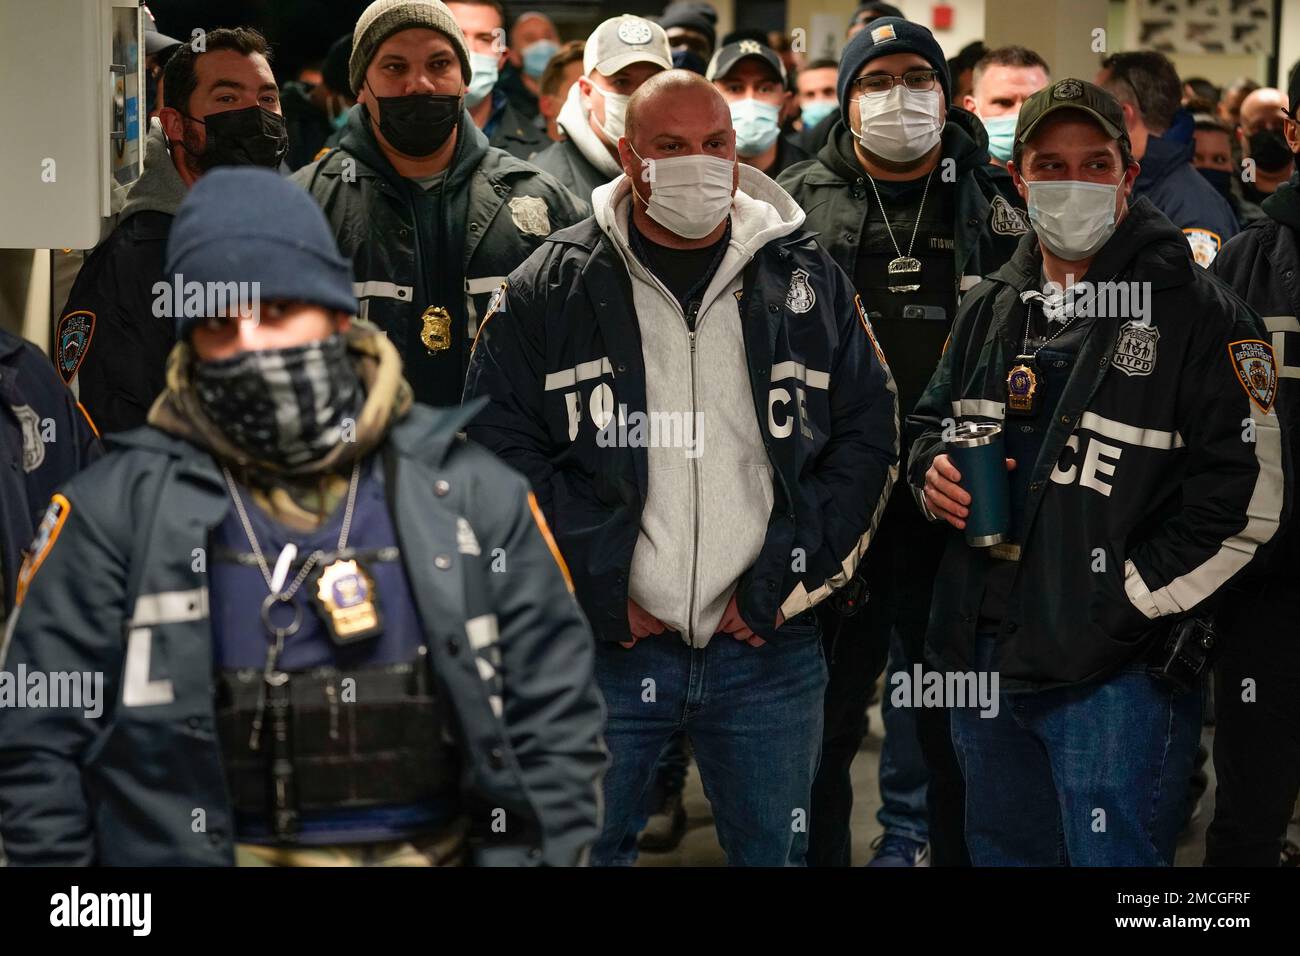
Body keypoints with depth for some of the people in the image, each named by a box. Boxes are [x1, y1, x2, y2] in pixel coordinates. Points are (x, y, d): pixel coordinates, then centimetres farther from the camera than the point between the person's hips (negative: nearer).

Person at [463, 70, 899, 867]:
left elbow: (868, 439, 4)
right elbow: (497, 444, -1)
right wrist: (599, 593, -8)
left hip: (770, 652, 1)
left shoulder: (809, 283, 6)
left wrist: (780, 587, -4)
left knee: (775, 851, 10)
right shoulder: (552, 289, 2)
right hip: (602, 649, -1)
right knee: (588, 847, 7)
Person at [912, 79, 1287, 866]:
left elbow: (1249, 495, -13)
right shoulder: (992, 308, 13)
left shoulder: (1199, 314, -9)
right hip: (985, 658, 7)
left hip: (1119, 675, -7)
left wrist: (1128, 599, -15)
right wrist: (934, 472, 2)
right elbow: (933, 423, 26)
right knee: (1001, 850, 19)